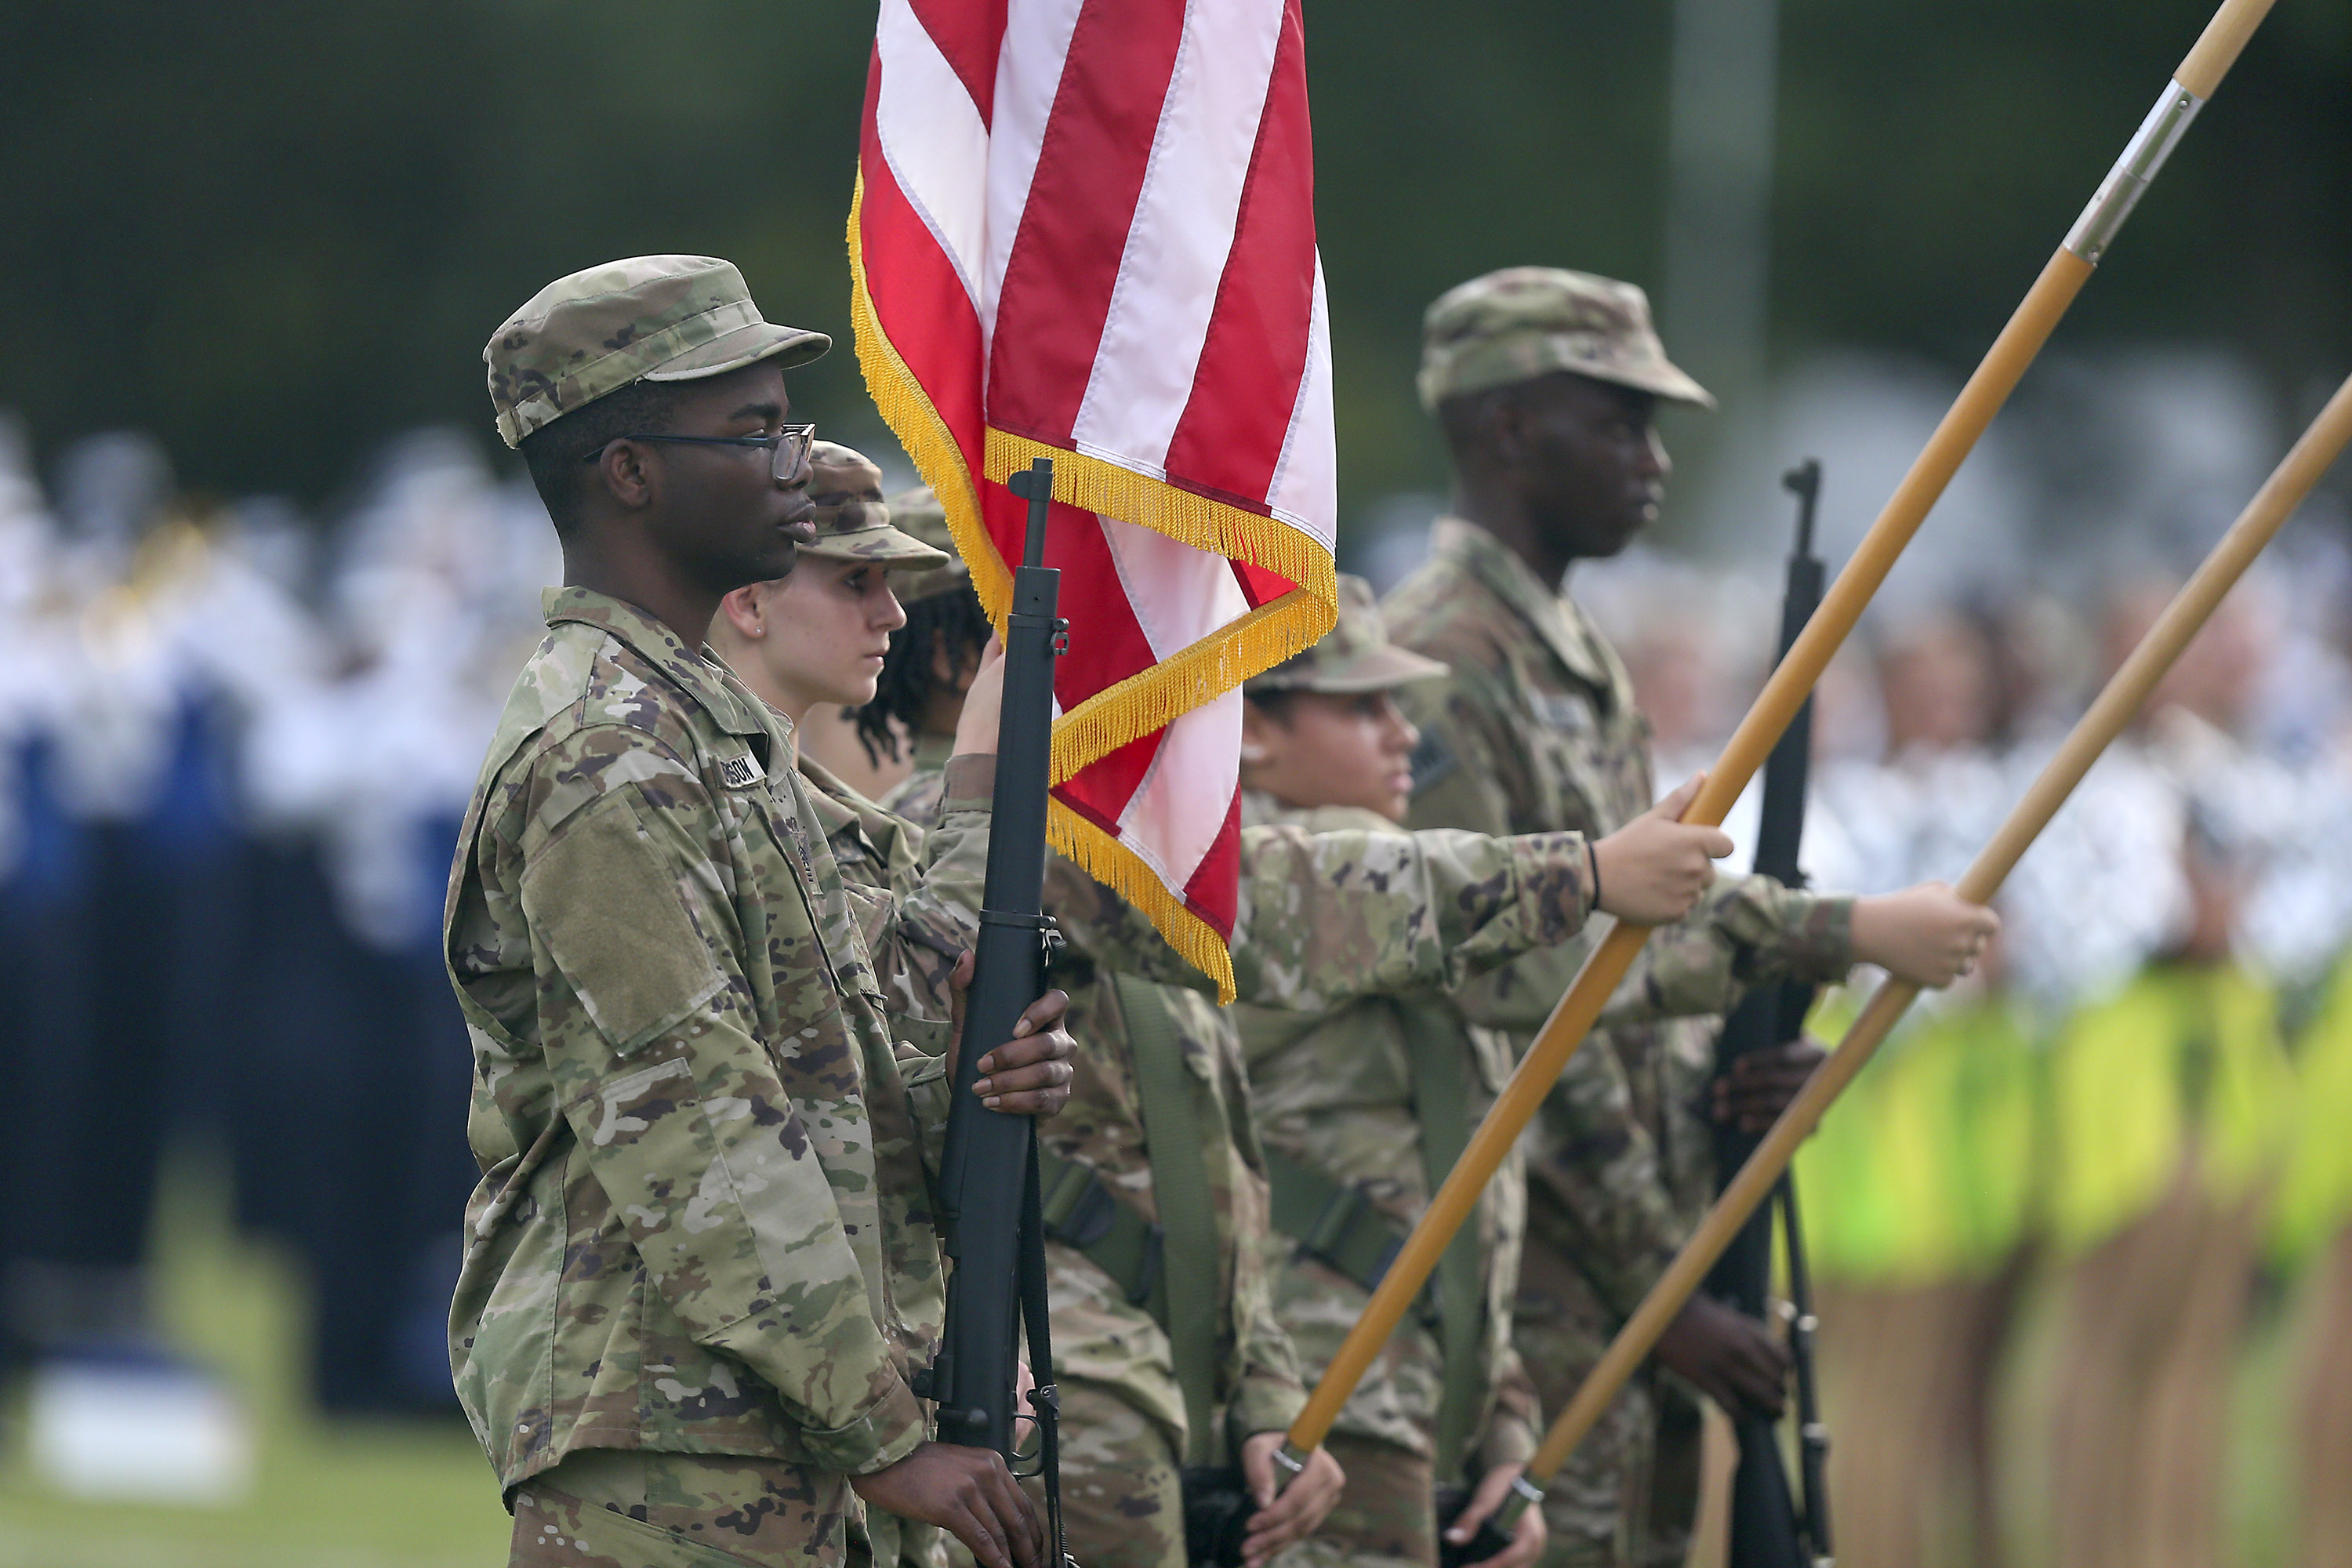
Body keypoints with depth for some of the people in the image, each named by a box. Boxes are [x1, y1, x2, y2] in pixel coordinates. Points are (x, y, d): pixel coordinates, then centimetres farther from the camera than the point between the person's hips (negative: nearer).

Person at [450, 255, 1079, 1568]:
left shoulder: (719, 724, 20)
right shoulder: (606, 757, -12)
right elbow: (686, 1137, -18)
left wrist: (958, 1096, 0)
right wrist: (886, 1435, -17)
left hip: (790, 1458, 10)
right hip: (666, 1460, -10)